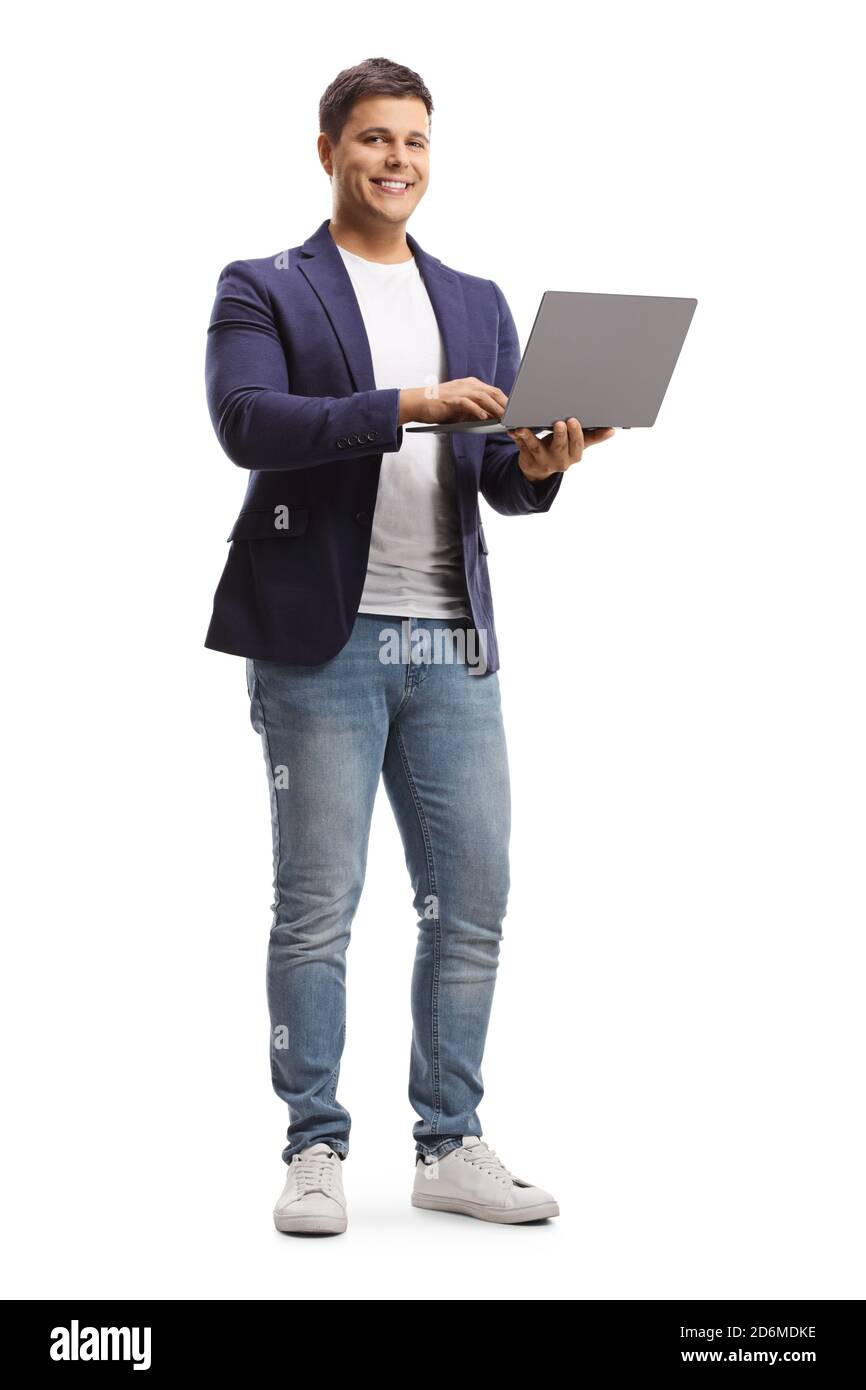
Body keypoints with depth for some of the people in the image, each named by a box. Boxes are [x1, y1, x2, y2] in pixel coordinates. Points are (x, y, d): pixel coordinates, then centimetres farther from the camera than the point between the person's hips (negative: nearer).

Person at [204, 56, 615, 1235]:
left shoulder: (478, 304, 17)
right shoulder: (263, 290, 4)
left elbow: (505, 483, 12)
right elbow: (246, 421, -15)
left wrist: (539, 463, -11)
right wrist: (403, 406, -24)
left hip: (452, 643, 5)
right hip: (322, 641, -4)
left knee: (472, 902, 5)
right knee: (317, 906, 0)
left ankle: (451, 1147, 17)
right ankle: (315, 1150, 12)